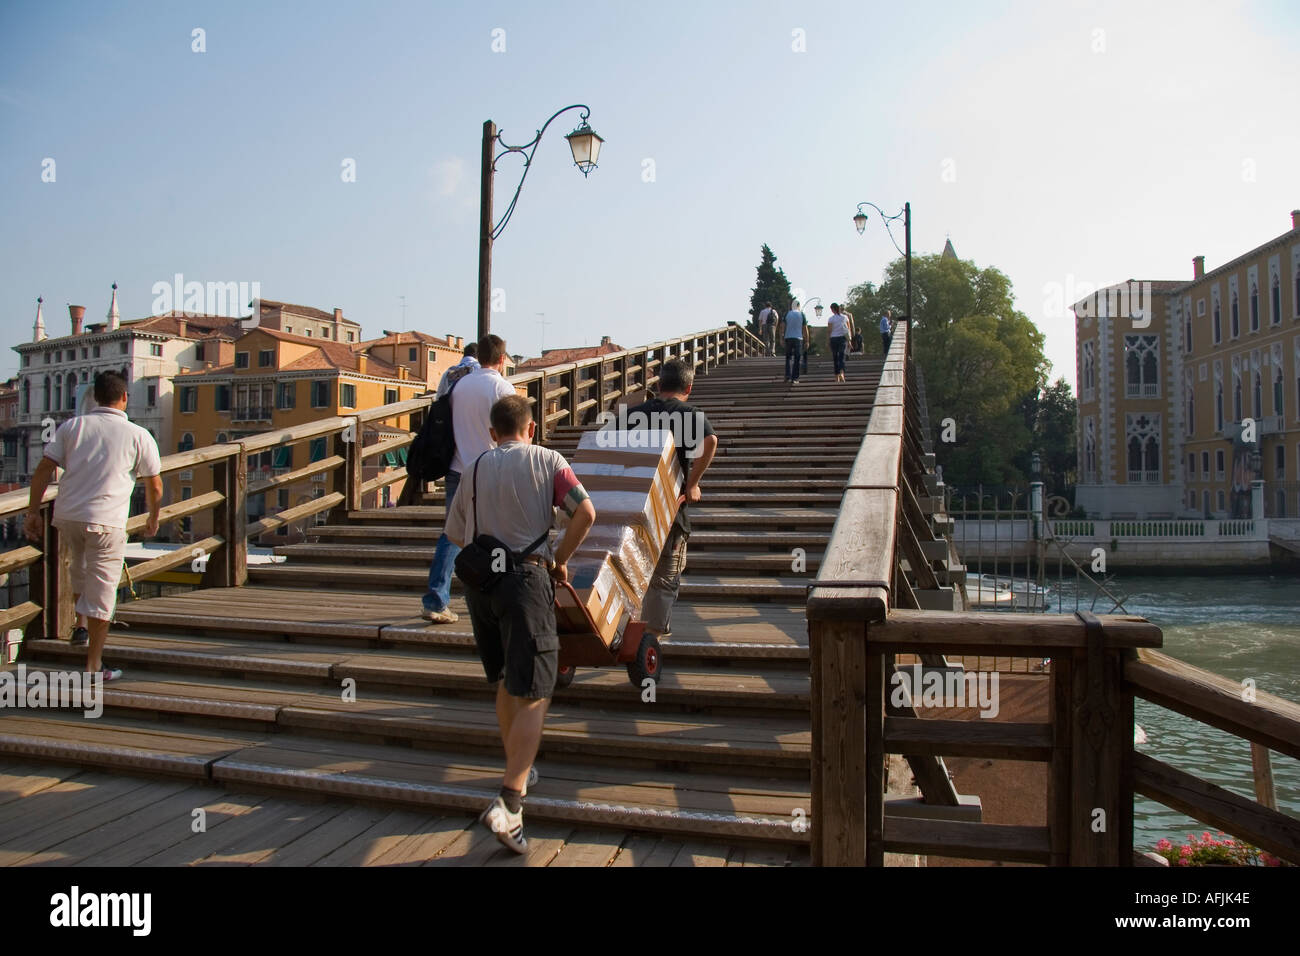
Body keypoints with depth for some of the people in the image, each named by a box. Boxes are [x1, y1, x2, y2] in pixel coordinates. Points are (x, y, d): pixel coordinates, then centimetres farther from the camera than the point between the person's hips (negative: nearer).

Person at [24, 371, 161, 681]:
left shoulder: (72, 426, 9)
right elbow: (154, 486, 8)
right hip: (106, 521, -3)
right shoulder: (138, 435, 2)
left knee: (79, 569, 33)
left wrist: (33, 512, 11)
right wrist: (153, 520, 23)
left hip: (66, 516, 4)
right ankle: (93, 667, 10)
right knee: (101, 591, 4)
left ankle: (82, 625, 29)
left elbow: (43, 470, 5)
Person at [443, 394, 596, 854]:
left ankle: (516, 769, 38)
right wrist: (559, 560, 1)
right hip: (526, 578, -4)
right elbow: (585, 511, -10)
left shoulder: (475, 468, 11)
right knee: (533, 695, -4)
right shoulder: (547, 460, 2)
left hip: (479, 580, 5)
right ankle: (509, 802, -16)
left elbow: (456, 534, 16)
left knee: (506, 683, 22)